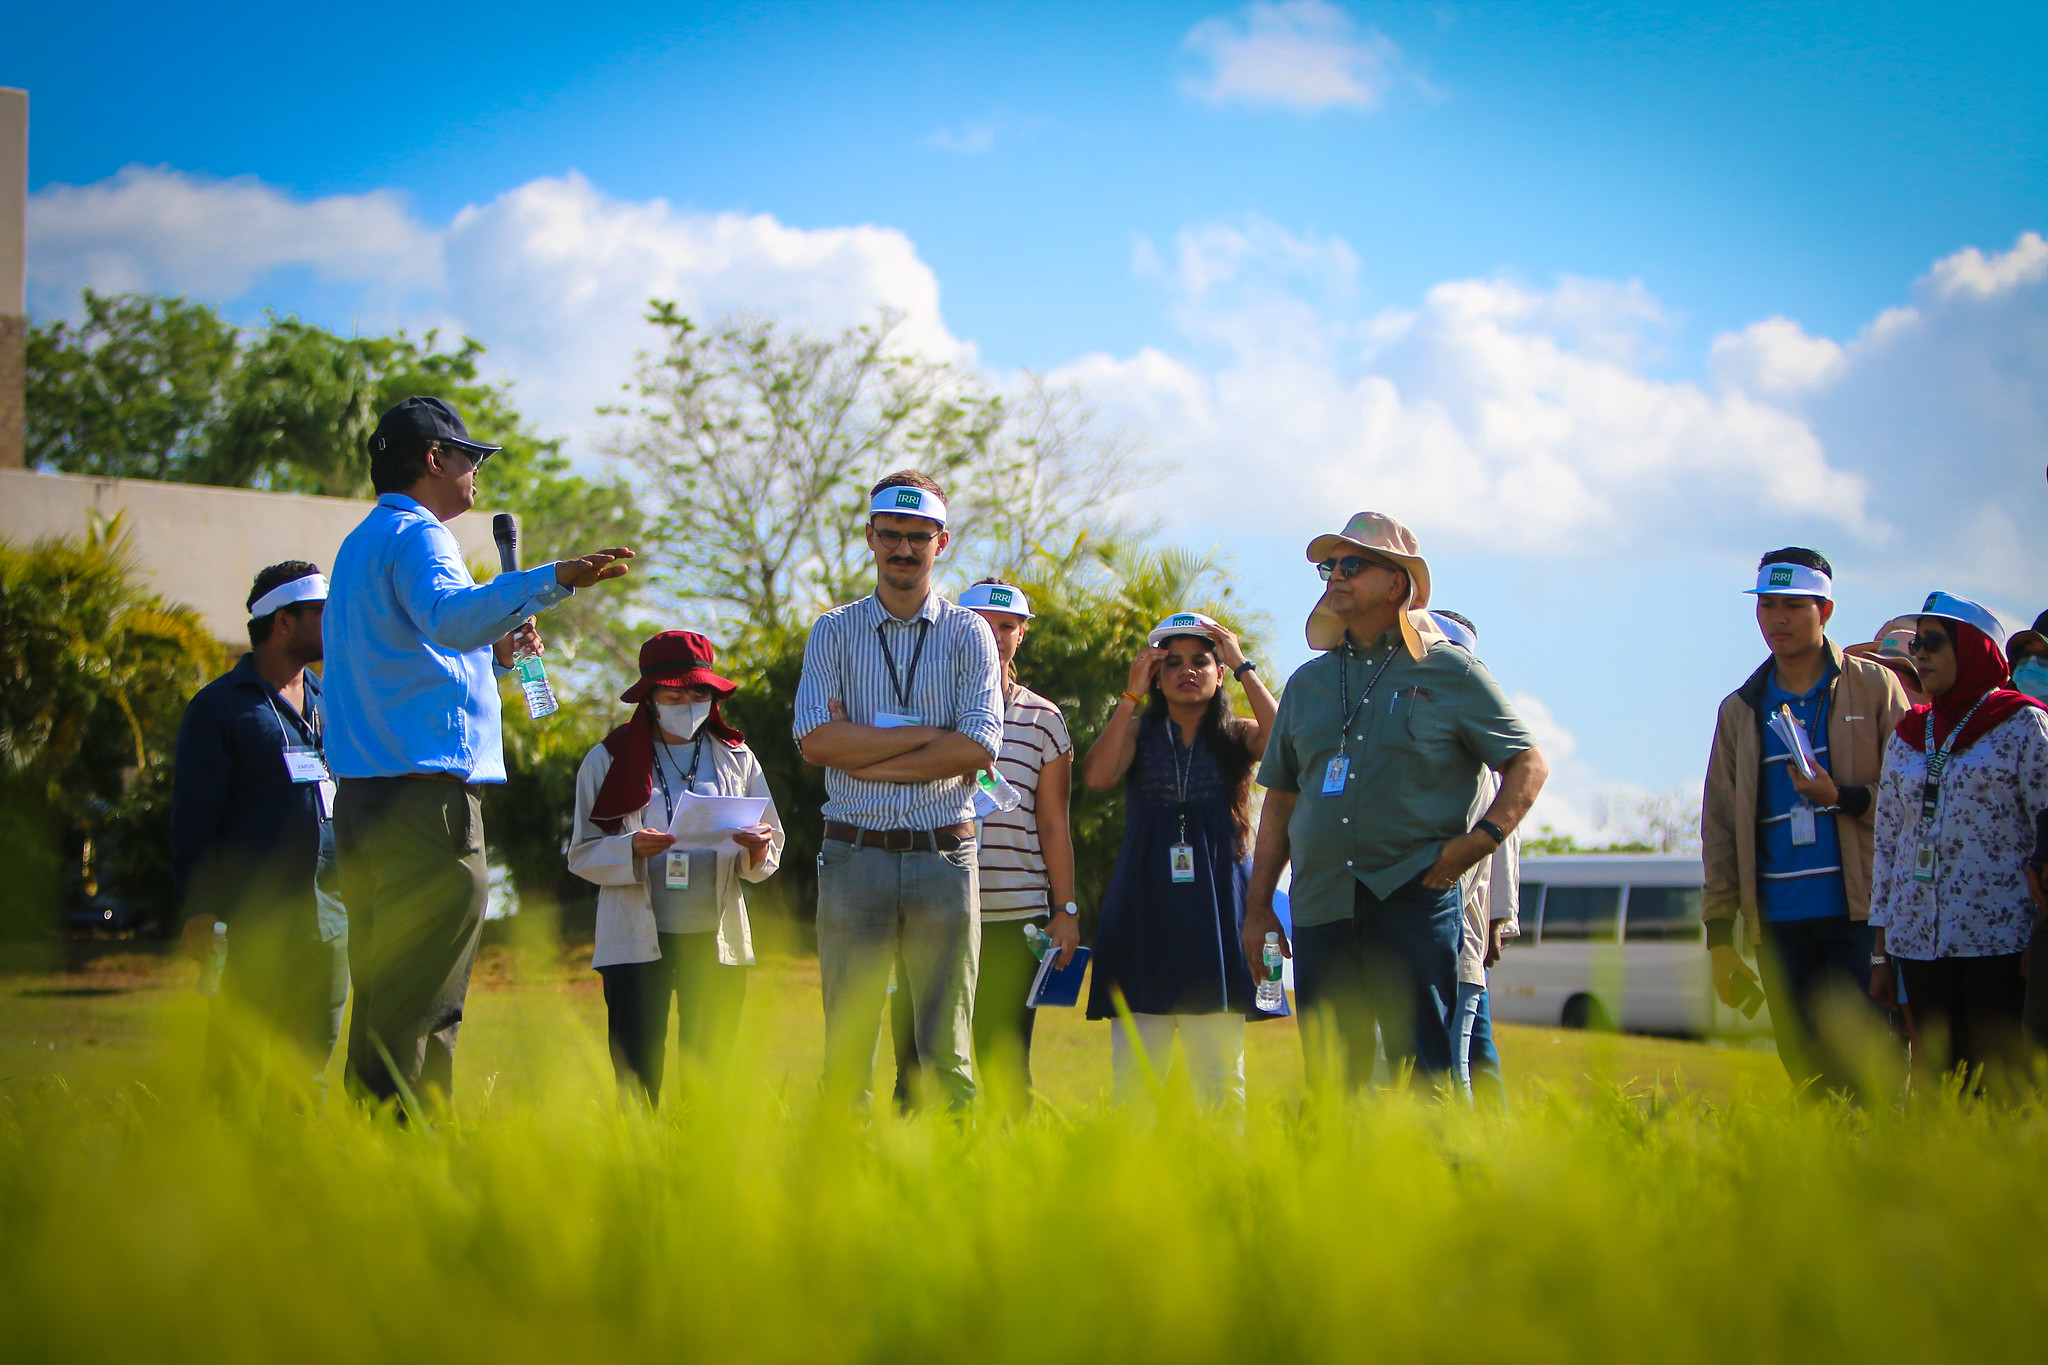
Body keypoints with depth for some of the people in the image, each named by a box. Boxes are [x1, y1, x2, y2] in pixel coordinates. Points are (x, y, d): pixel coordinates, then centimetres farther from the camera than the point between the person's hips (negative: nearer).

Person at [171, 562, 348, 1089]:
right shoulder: (219, 706, 1)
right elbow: (193, 821, -3)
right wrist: (198, 910, -11)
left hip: (331, 920, 6)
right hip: (253, 921, -6)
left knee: (311, 1068, 6)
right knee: (236, 1069, -8)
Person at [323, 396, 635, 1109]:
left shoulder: (362, 543, 25)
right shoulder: (415, 534, -8)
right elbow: (449, 616, -30)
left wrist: (491, 649, 28)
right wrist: (551, 582, -42)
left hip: (364, 792, 10)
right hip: (427, 791, -10)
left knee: (382, 998, 12)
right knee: (422, 1007, -10)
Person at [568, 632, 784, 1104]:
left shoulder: (735, 758, 11)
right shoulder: (608, 761, 5)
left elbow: (769, 858, 10)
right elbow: (582, 855, 2)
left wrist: (756, 849, -13)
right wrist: (634, 849, -18)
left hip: (715, 939, 2)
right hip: (637, 940, -2)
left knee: (708, 1065, 0)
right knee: (636, 1071, -8)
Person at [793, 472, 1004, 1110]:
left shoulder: (968, 634, 8)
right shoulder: (834, 632, 9)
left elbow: (978, 748, -6)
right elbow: (815, 740, -5)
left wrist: (862, 753, -7)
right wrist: (930, 733, -8)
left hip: (943, 858, 0)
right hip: (855, 857, 0)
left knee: (947, 1050, 0)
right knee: (847, 1045, -1)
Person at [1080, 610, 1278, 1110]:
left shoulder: (1237, 736, 11)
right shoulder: (1138, 732, 12)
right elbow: (1097, 776, -9)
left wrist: (1244, 667, -7)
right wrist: (1131, 694, -6)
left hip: (1216, 911, 0)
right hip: (1144, 911, 1)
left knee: (1219, 1074, -4)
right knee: (1132, 1070, -4)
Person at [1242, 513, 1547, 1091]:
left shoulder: (1450, 673, 5)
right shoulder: (1307, 683, 17)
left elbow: (1529, 763, 7)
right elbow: (1280, 800, 21)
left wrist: (1479, 840, -8)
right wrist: (1258, 908, 15)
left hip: (1412, 898, -4)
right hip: (1319, 909, 4)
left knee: (1424, 1077, -10)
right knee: (1331, 1081, 3)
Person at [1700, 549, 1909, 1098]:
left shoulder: (1874, 688, 5)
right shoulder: (1741, 709, 15)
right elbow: (1720, 826, 14)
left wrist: (1842, 798, -15)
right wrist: (1720, 935, 8)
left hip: (1860, 913, -3)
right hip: (1779, 922, 3)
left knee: (1866, 1068, -9)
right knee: (1804, 1070, 2)